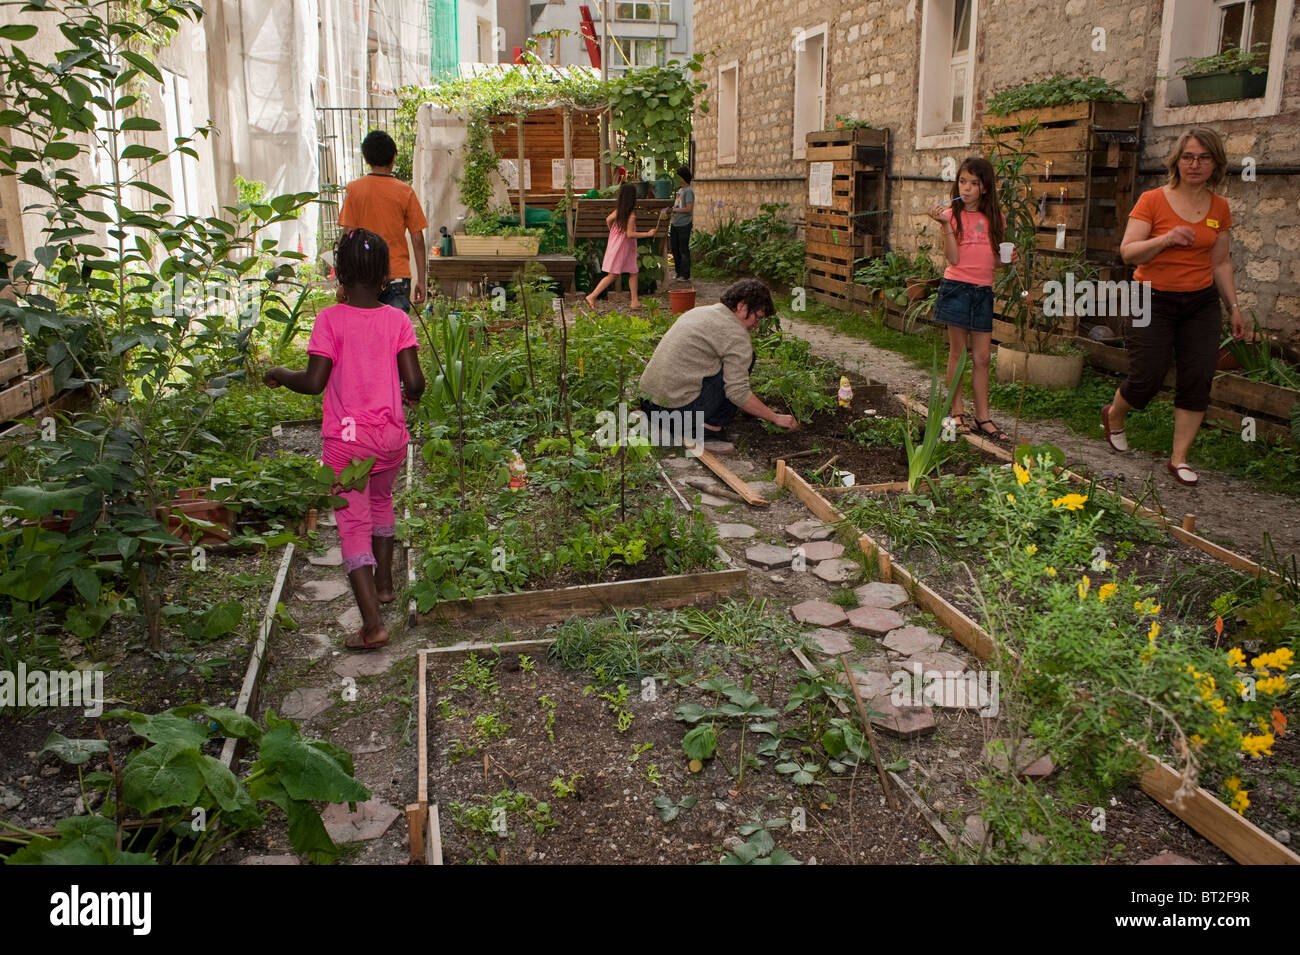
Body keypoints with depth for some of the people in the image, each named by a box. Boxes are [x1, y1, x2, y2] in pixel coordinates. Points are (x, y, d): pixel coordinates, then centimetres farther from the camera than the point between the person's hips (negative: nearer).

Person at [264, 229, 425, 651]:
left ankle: (373, 624, -6)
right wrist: (410, 394, 15)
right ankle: (384, 583, 42)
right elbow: (414, 382, -8)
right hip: (391, 435, 3)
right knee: (381, 499, 29)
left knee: (354, 524, 1)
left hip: (346, 438, -3)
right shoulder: (397, 319, -4)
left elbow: (313, 382, -14)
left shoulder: (330, 319, -10)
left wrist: (279, 374, 5)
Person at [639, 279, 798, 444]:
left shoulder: (698, 311, 19)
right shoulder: (736, 334, -8)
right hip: (680, 403, -8)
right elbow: (738, 393, -13)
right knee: (746, 358, 2)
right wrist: (776, 418, -2)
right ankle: (713, 424, 1)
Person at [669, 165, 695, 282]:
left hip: (684, 224, -9)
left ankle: (685, 275, 2)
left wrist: (675, 210, -14)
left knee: (683, 249, -4)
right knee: (674, 247, 15)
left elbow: (688, 208, -19)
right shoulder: (680, 190, 15)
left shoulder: (689, 191, -12)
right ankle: (679, 272, 28)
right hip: (675, 224, 9)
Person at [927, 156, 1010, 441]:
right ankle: (957, 412, 12)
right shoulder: (952, 214, -3)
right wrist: (946, 225, -20)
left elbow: (994, 257, 19)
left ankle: (983, 416, 10)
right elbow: (953, 258, -13)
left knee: (982, 357, 5)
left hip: (983, 290, 4)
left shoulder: (993, 218, 11)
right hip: (957, 287, -4)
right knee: (958, 353, 2)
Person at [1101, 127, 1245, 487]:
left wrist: (1234, 306, 11)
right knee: (1147, 378, -5)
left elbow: (1221, 262, 14)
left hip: (1201, 303, 4)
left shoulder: (1219, 207, 7)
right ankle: (1113, 416, 29)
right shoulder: (1152, 201, -7)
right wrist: (1166, 239, -27)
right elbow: (1127, 252, -12)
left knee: (1198, 380, -3)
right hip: (1154, 301, -4)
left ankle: (1179, 458, 7)